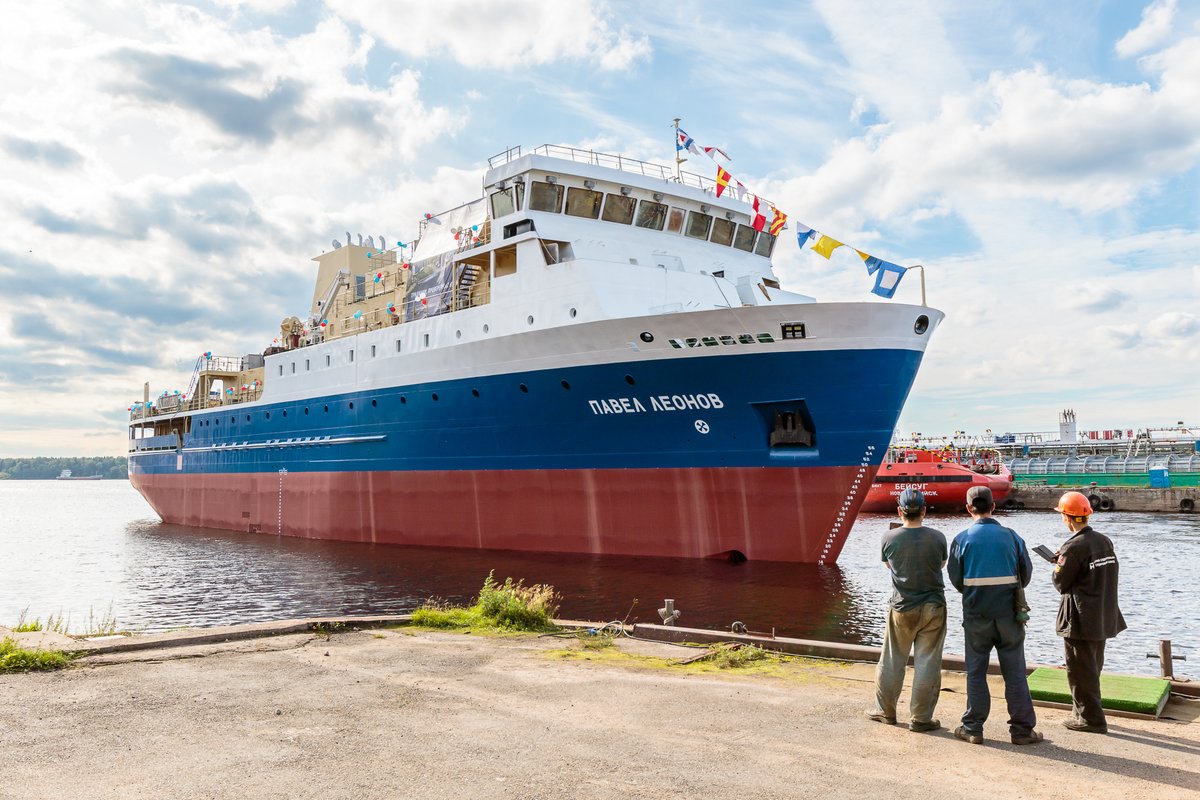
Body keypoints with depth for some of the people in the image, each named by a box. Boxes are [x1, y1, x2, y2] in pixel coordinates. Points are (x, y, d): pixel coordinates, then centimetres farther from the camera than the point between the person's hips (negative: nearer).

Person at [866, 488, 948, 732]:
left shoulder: (889, 538, -9)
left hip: (901, 608, 0)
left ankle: (885, 710, 24)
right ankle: (920, 718, 11)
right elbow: (942, 564, 10)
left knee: (892, 662, 13)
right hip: (933, 607, 0)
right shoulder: (937, 537, -9)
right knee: (927, 664, 6)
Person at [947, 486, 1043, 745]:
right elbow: (1026, 573, 5)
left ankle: (973, 728, 13)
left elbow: (955, 578, -2)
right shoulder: (1011, 536, -2)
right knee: (1014, 672, 9)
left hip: (976, 614, -1)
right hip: (1008, 613, 1)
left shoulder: (962, 539, -6)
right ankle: (1022, 729, 13)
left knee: (976, 672, 9)